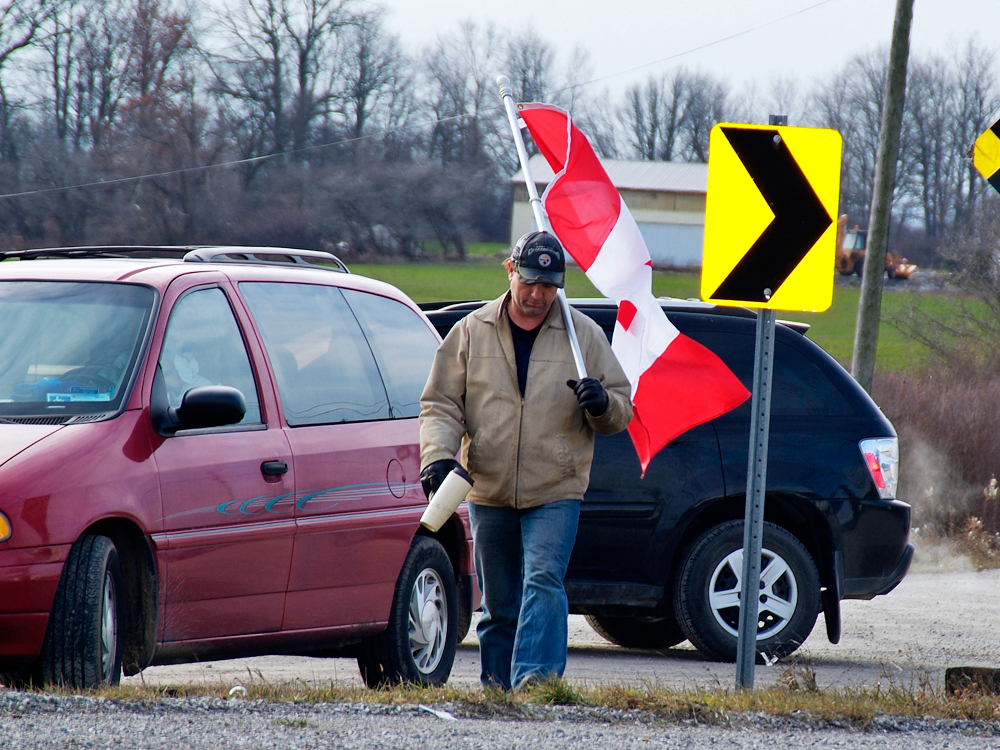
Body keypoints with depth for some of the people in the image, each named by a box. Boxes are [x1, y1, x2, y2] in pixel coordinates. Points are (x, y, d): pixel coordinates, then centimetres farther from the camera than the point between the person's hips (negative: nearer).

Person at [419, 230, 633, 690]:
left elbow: (622, 412, 10)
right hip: (488, 491, 2)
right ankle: (497, 687, 15)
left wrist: (603, 405, -14)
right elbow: (441, 404, 8)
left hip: (555, 492, -2)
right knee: (498, 604, 8)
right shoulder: (472, 332, 8)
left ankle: (534, 678, -29)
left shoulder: (584, 335, 6)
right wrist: (438, 455, -10)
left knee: (543, 580, -20)